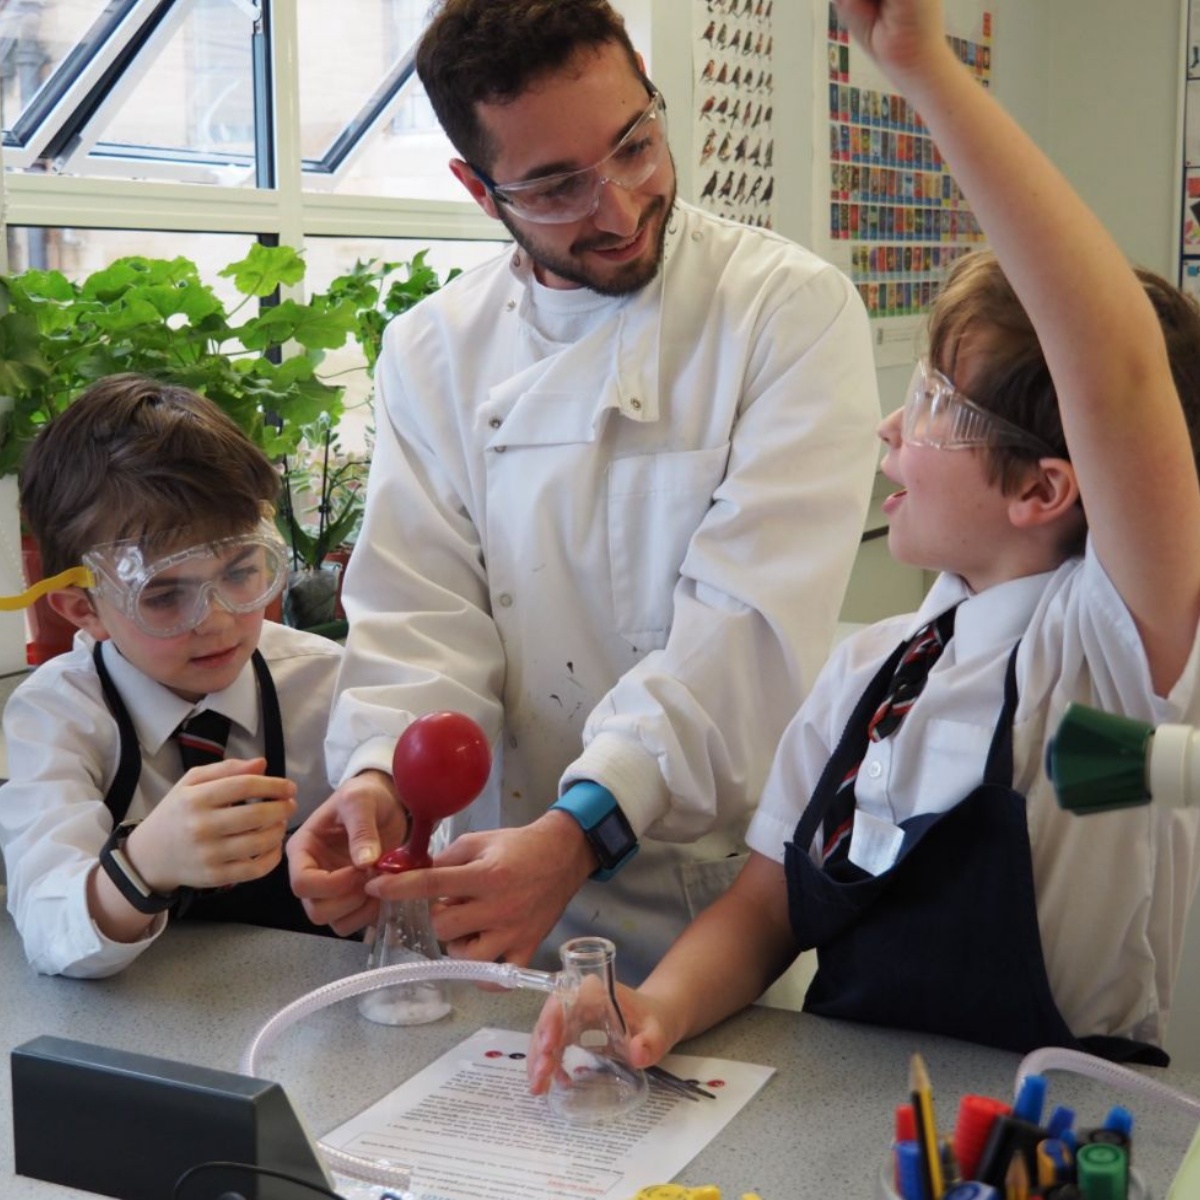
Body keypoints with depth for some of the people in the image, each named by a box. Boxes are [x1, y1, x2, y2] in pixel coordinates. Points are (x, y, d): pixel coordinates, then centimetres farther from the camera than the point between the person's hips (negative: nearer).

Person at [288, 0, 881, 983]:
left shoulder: (796, 311, -5)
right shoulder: (435, 352, 6)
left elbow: (751, 619, -15)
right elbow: (423, 615, 1)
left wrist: (577, 835, -26)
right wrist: (378, 778, -20)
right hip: (512, 878, 2)